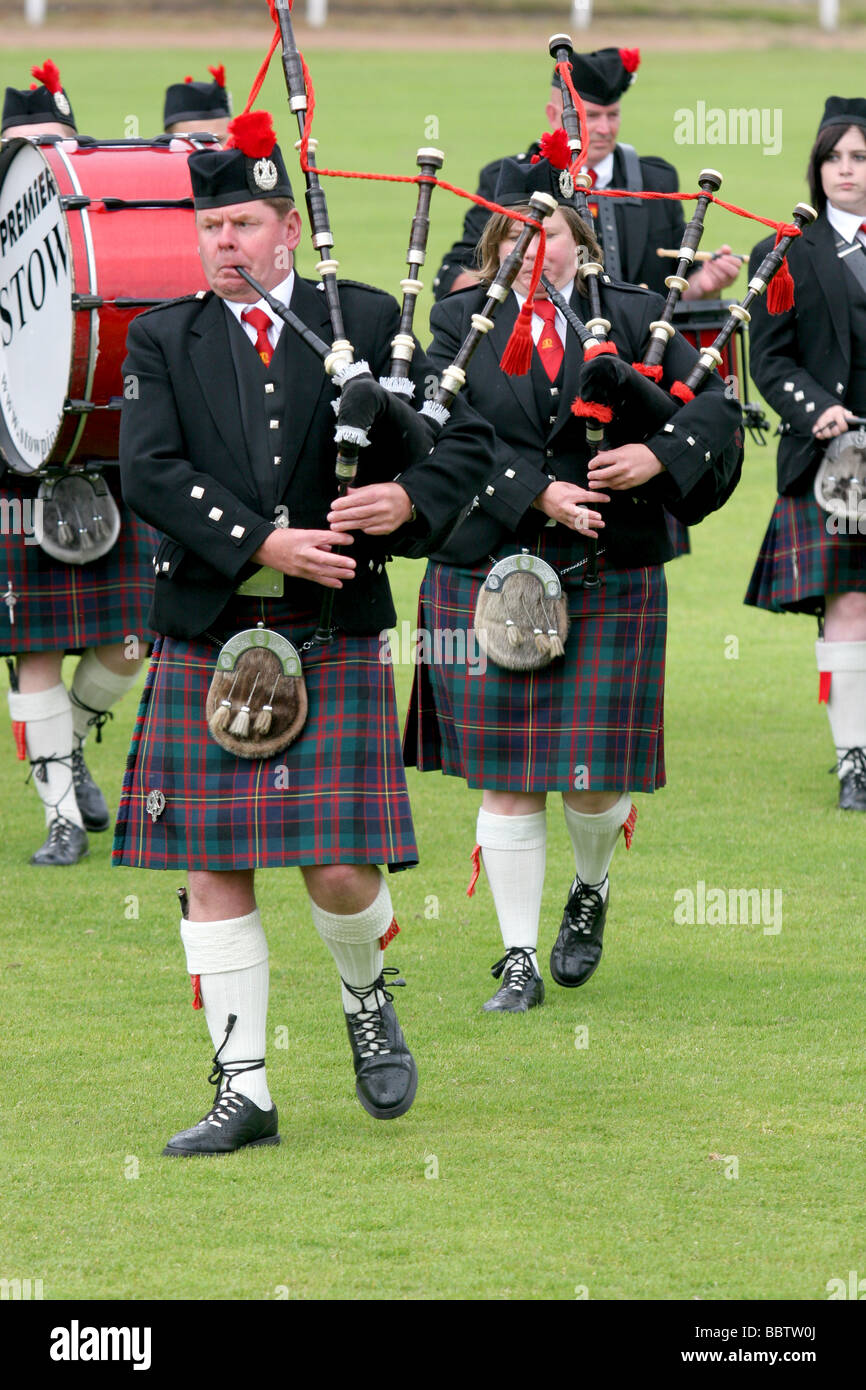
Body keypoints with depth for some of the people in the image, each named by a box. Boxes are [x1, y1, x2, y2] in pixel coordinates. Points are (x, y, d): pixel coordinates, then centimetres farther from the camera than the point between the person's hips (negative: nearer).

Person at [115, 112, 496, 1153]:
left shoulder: (368, 321, 6)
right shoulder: (164, 340, 6)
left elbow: (467, 438, 6)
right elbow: (149, 472, -7)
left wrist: (411, 499, -15)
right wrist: (261, 543, -18)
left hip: (334, 638, -1)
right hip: (205, 640, 1)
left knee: (338, 868, -7)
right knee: (214, 871, 1)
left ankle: (367, 999, 25)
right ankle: (242, 1093, 7)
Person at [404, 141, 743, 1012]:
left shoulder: (631, 317, 7)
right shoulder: (462, 325, 5)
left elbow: (713, 406, 2)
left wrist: (658, 455, -17)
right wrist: (539, 492, -20)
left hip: (610, 583, 0)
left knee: (595, 774, 0)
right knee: (506, 777, -1)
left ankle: (590, 889, 32)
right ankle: (519, 955, 8)